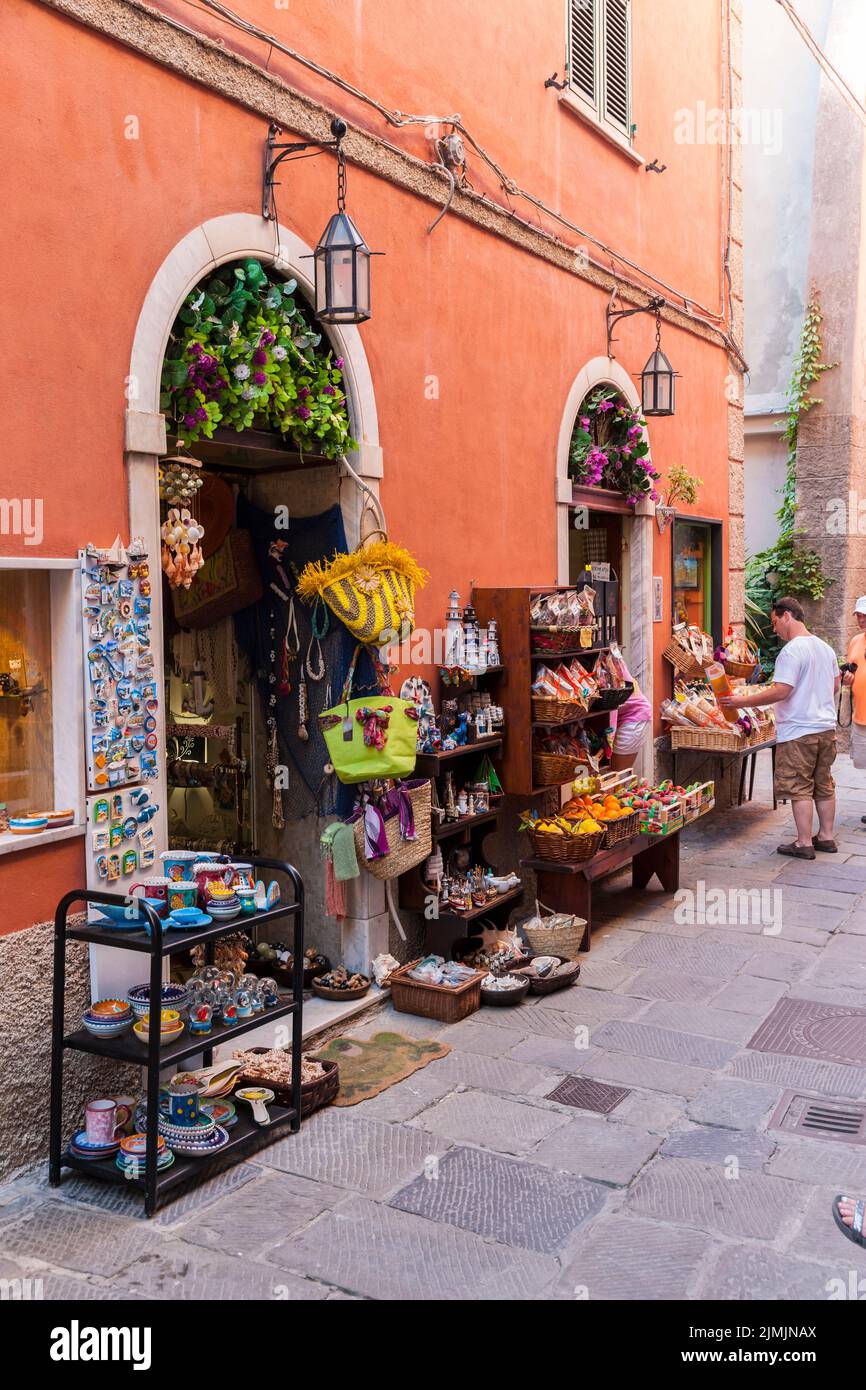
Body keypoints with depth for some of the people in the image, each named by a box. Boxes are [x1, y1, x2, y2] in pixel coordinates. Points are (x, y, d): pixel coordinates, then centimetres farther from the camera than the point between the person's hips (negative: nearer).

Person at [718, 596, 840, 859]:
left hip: (798, 731, -9)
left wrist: (743, 701, -18)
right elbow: (836, 685, 19)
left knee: (799, 788, -1)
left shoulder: (792, 651, -18)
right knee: (824, 785, 16)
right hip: (826, 728, 9)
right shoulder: (825, 648, 10)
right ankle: (826, 837, 23)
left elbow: (780, 691, -24)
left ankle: (804, 843, 2)